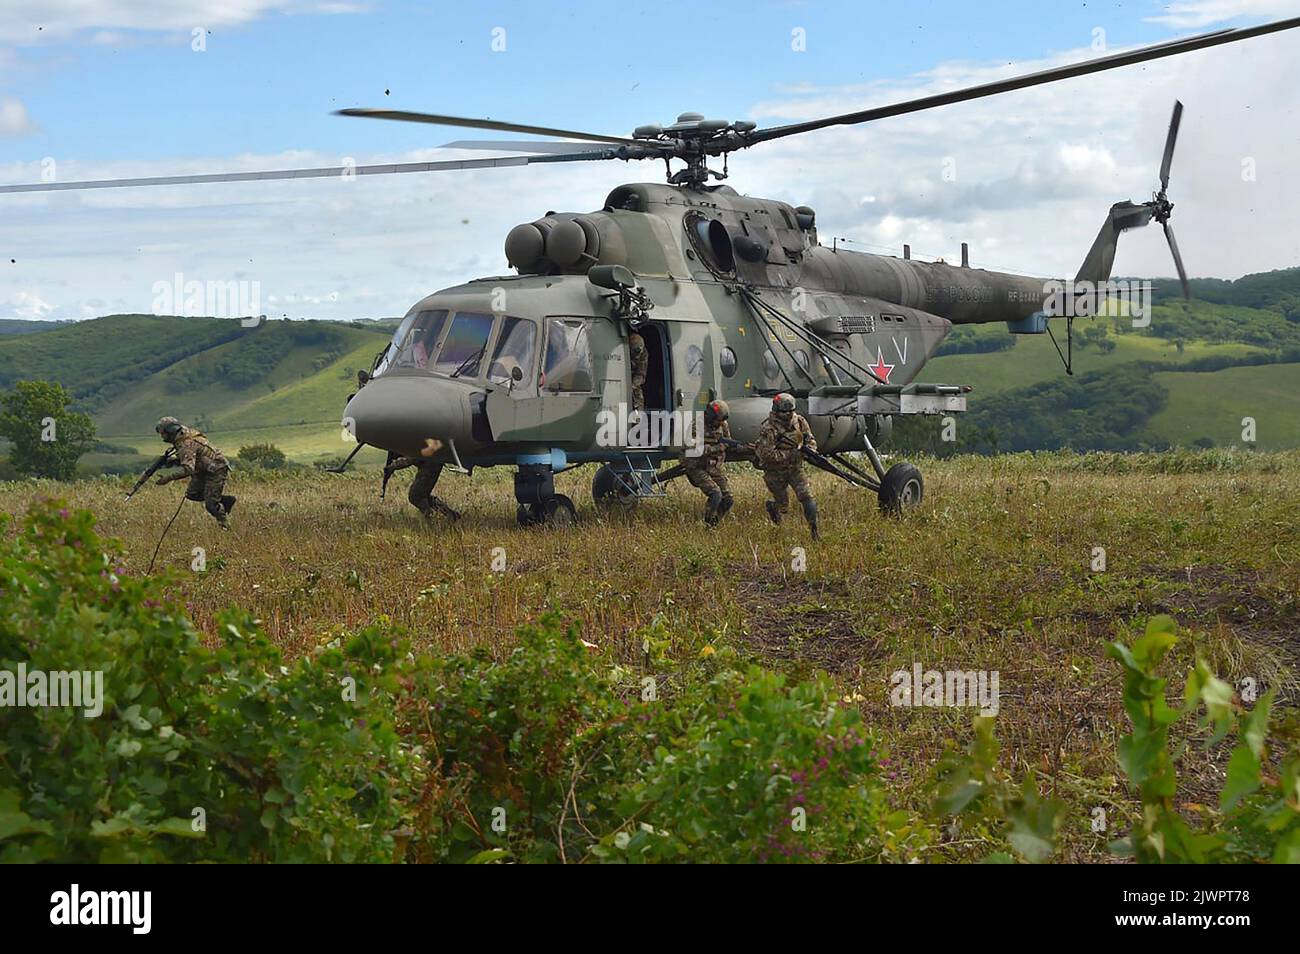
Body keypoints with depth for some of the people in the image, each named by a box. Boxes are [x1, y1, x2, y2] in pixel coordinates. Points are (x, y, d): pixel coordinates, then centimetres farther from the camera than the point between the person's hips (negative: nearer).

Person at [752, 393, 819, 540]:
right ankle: (771, 506, 43)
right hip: (776, 472, -4)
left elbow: (811, 439, 6)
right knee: (783, 505, 7)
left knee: (807, 498, -11)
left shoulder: (800, 421, -6)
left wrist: (810, 448, -19)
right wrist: (791, 454, -30)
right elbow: (767, 455, -28)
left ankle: (814, 530, -1)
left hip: (795, 469, 4)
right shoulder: (768, 429, -24)